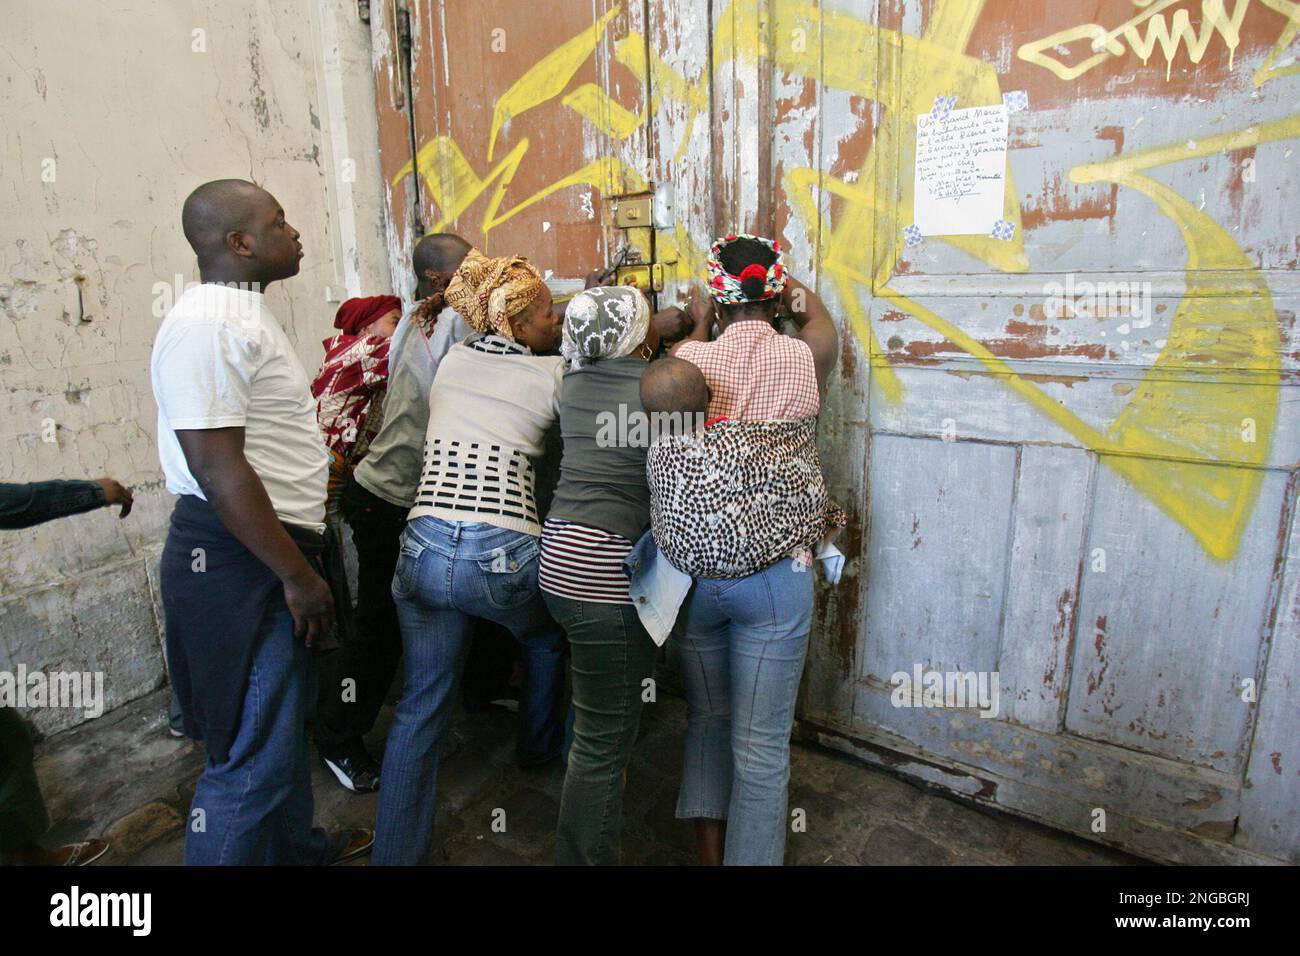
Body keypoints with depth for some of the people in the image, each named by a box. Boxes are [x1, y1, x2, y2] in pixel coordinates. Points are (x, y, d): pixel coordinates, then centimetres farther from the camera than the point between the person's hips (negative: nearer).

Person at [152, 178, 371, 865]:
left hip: (276, 549, 11)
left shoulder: (244, 313, 15)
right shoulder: (208, 326, -19)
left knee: (286, 720, 24)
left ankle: (295, 846, 42)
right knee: (255, 754, -1)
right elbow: (217, 469, -24)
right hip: (239, 560, -11)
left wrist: (306, 552, 21)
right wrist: (298, 574, -20)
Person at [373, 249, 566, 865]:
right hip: (502, 558, -4)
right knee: (546, 639, 30)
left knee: (420, 710, 15)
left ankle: (394, 852, 23)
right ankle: (540, 748, 51)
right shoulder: (553, 374, -3)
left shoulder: (451, 361, 12)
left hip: (423, 550, 4)